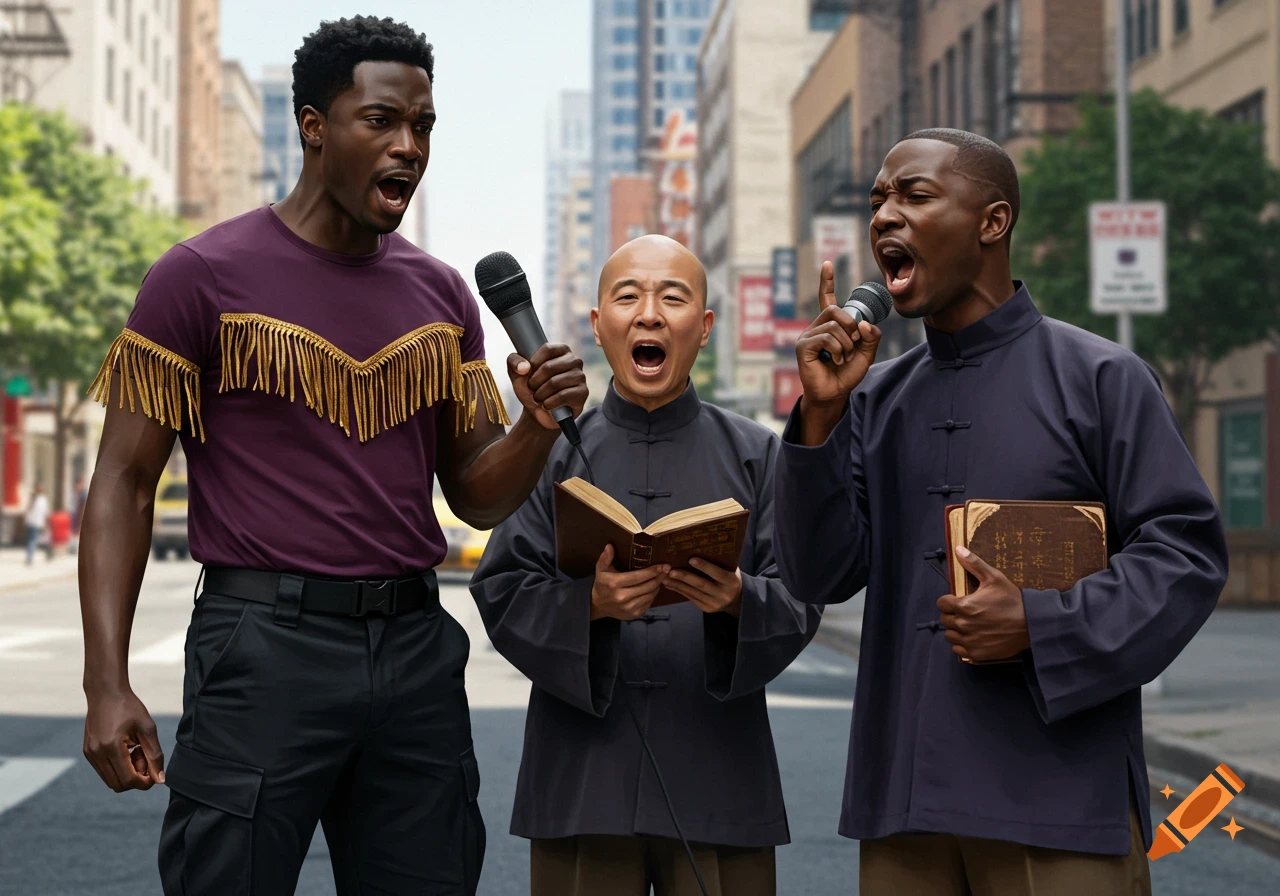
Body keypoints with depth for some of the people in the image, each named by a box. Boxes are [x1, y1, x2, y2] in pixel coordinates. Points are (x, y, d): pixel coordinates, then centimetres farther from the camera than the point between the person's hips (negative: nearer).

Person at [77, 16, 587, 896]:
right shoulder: (203, 275, -3)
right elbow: (124, 483, -4)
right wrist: (107, 685, -13)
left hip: (417, 649, 5)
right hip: (266, 644, -4)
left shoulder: (441, 293, 11)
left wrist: (538, 426, -8)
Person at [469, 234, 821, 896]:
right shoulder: (555, 453, 7)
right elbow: (501, 593, 0)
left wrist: (738, 600, -20)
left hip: (718, 776, 0)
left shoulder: (755, 455, 8)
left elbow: (799, 601, 1)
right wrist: (587, 604, -19)